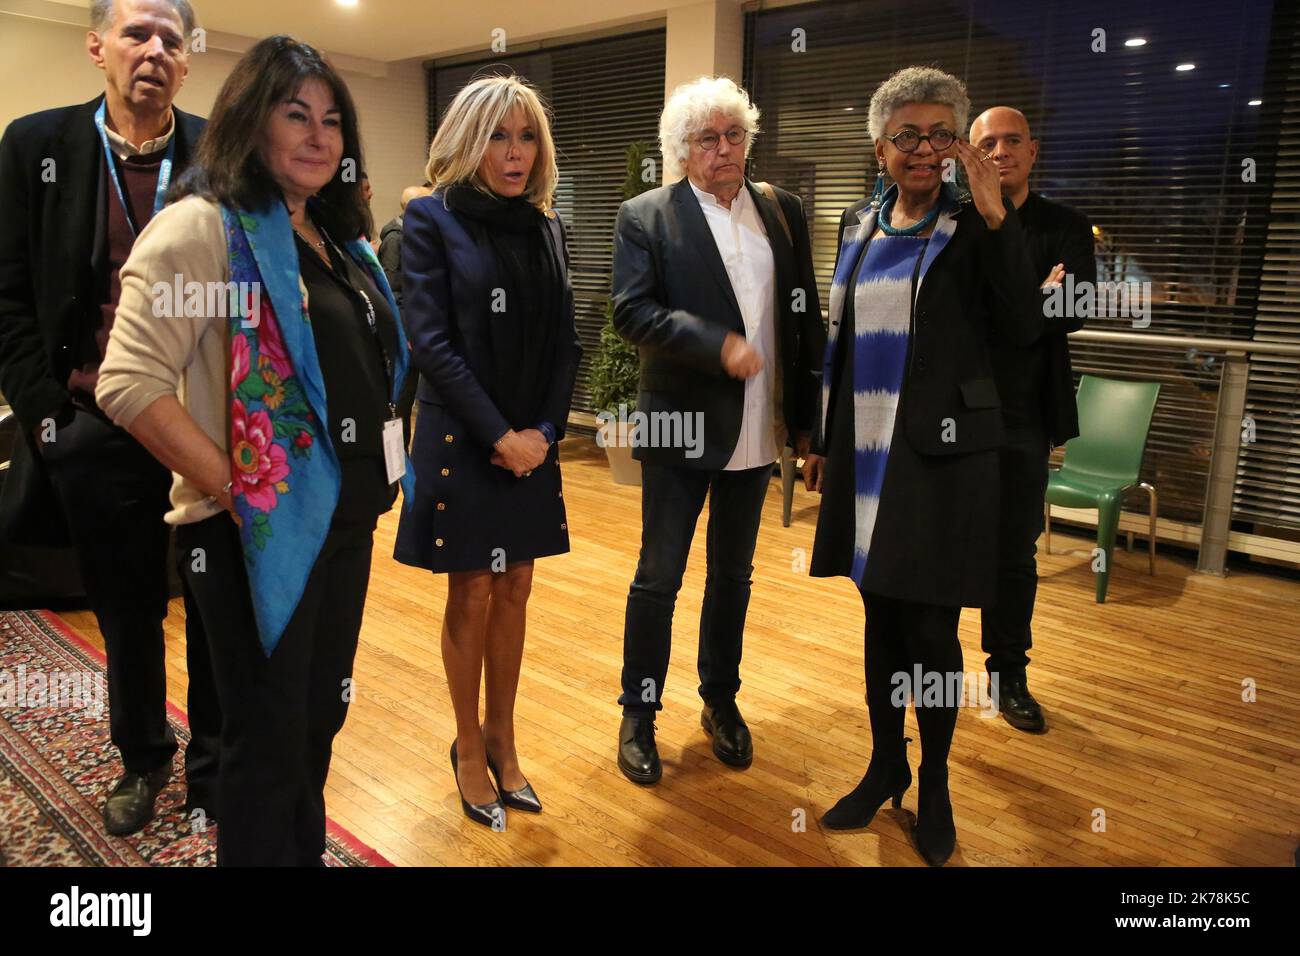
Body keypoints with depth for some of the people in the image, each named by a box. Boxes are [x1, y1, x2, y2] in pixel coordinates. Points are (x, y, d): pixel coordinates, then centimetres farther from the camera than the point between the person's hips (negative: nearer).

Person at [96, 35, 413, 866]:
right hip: (262, 529, -7)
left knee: (321, 714, 20)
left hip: (346, 515, 8)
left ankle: (309, 852, 39)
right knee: (268, 736, 8)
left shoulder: (334, 238, 12)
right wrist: (232, 486, -19)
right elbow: (128, 384, -20)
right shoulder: (202, 226, -11)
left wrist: (372, 477, 9)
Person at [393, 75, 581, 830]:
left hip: (533, 444, 5)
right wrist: (498, 435, -17)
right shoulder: (432, 218, -5)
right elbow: (432, 342, -13)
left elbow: (565, 342, 6)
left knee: (515, 594, 11)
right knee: (471, 597, 6)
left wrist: (546, 430, -7)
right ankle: (470, 748, 23)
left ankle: (503, 739, 26)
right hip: (462, 441, -4)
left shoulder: (547, 226, 9)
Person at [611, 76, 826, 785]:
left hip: (755, 431, 4)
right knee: (659, 578, 5)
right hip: (680, 426, -4)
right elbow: (631, 310, -14)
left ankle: (720, 701, 34)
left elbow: (806, 320, 8)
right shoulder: (645, 216, -3)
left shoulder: (783, 211, 8)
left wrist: (808, 421, 5)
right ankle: (639, 714, 23)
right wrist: (718, 345, -23)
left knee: (733, 575, 16)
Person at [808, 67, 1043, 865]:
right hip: (867, 448, 4)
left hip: (941, 451, -4)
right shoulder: (858, 224, 11)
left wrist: (996, 215, -19)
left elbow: (1024, 327, -13)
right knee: (881, 616, 13)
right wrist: (828, 430, 15)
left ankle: (935, 787, 23)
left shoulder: (973, 228, -2)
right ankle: (886, 767, 31)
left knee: (930, 628, 1)